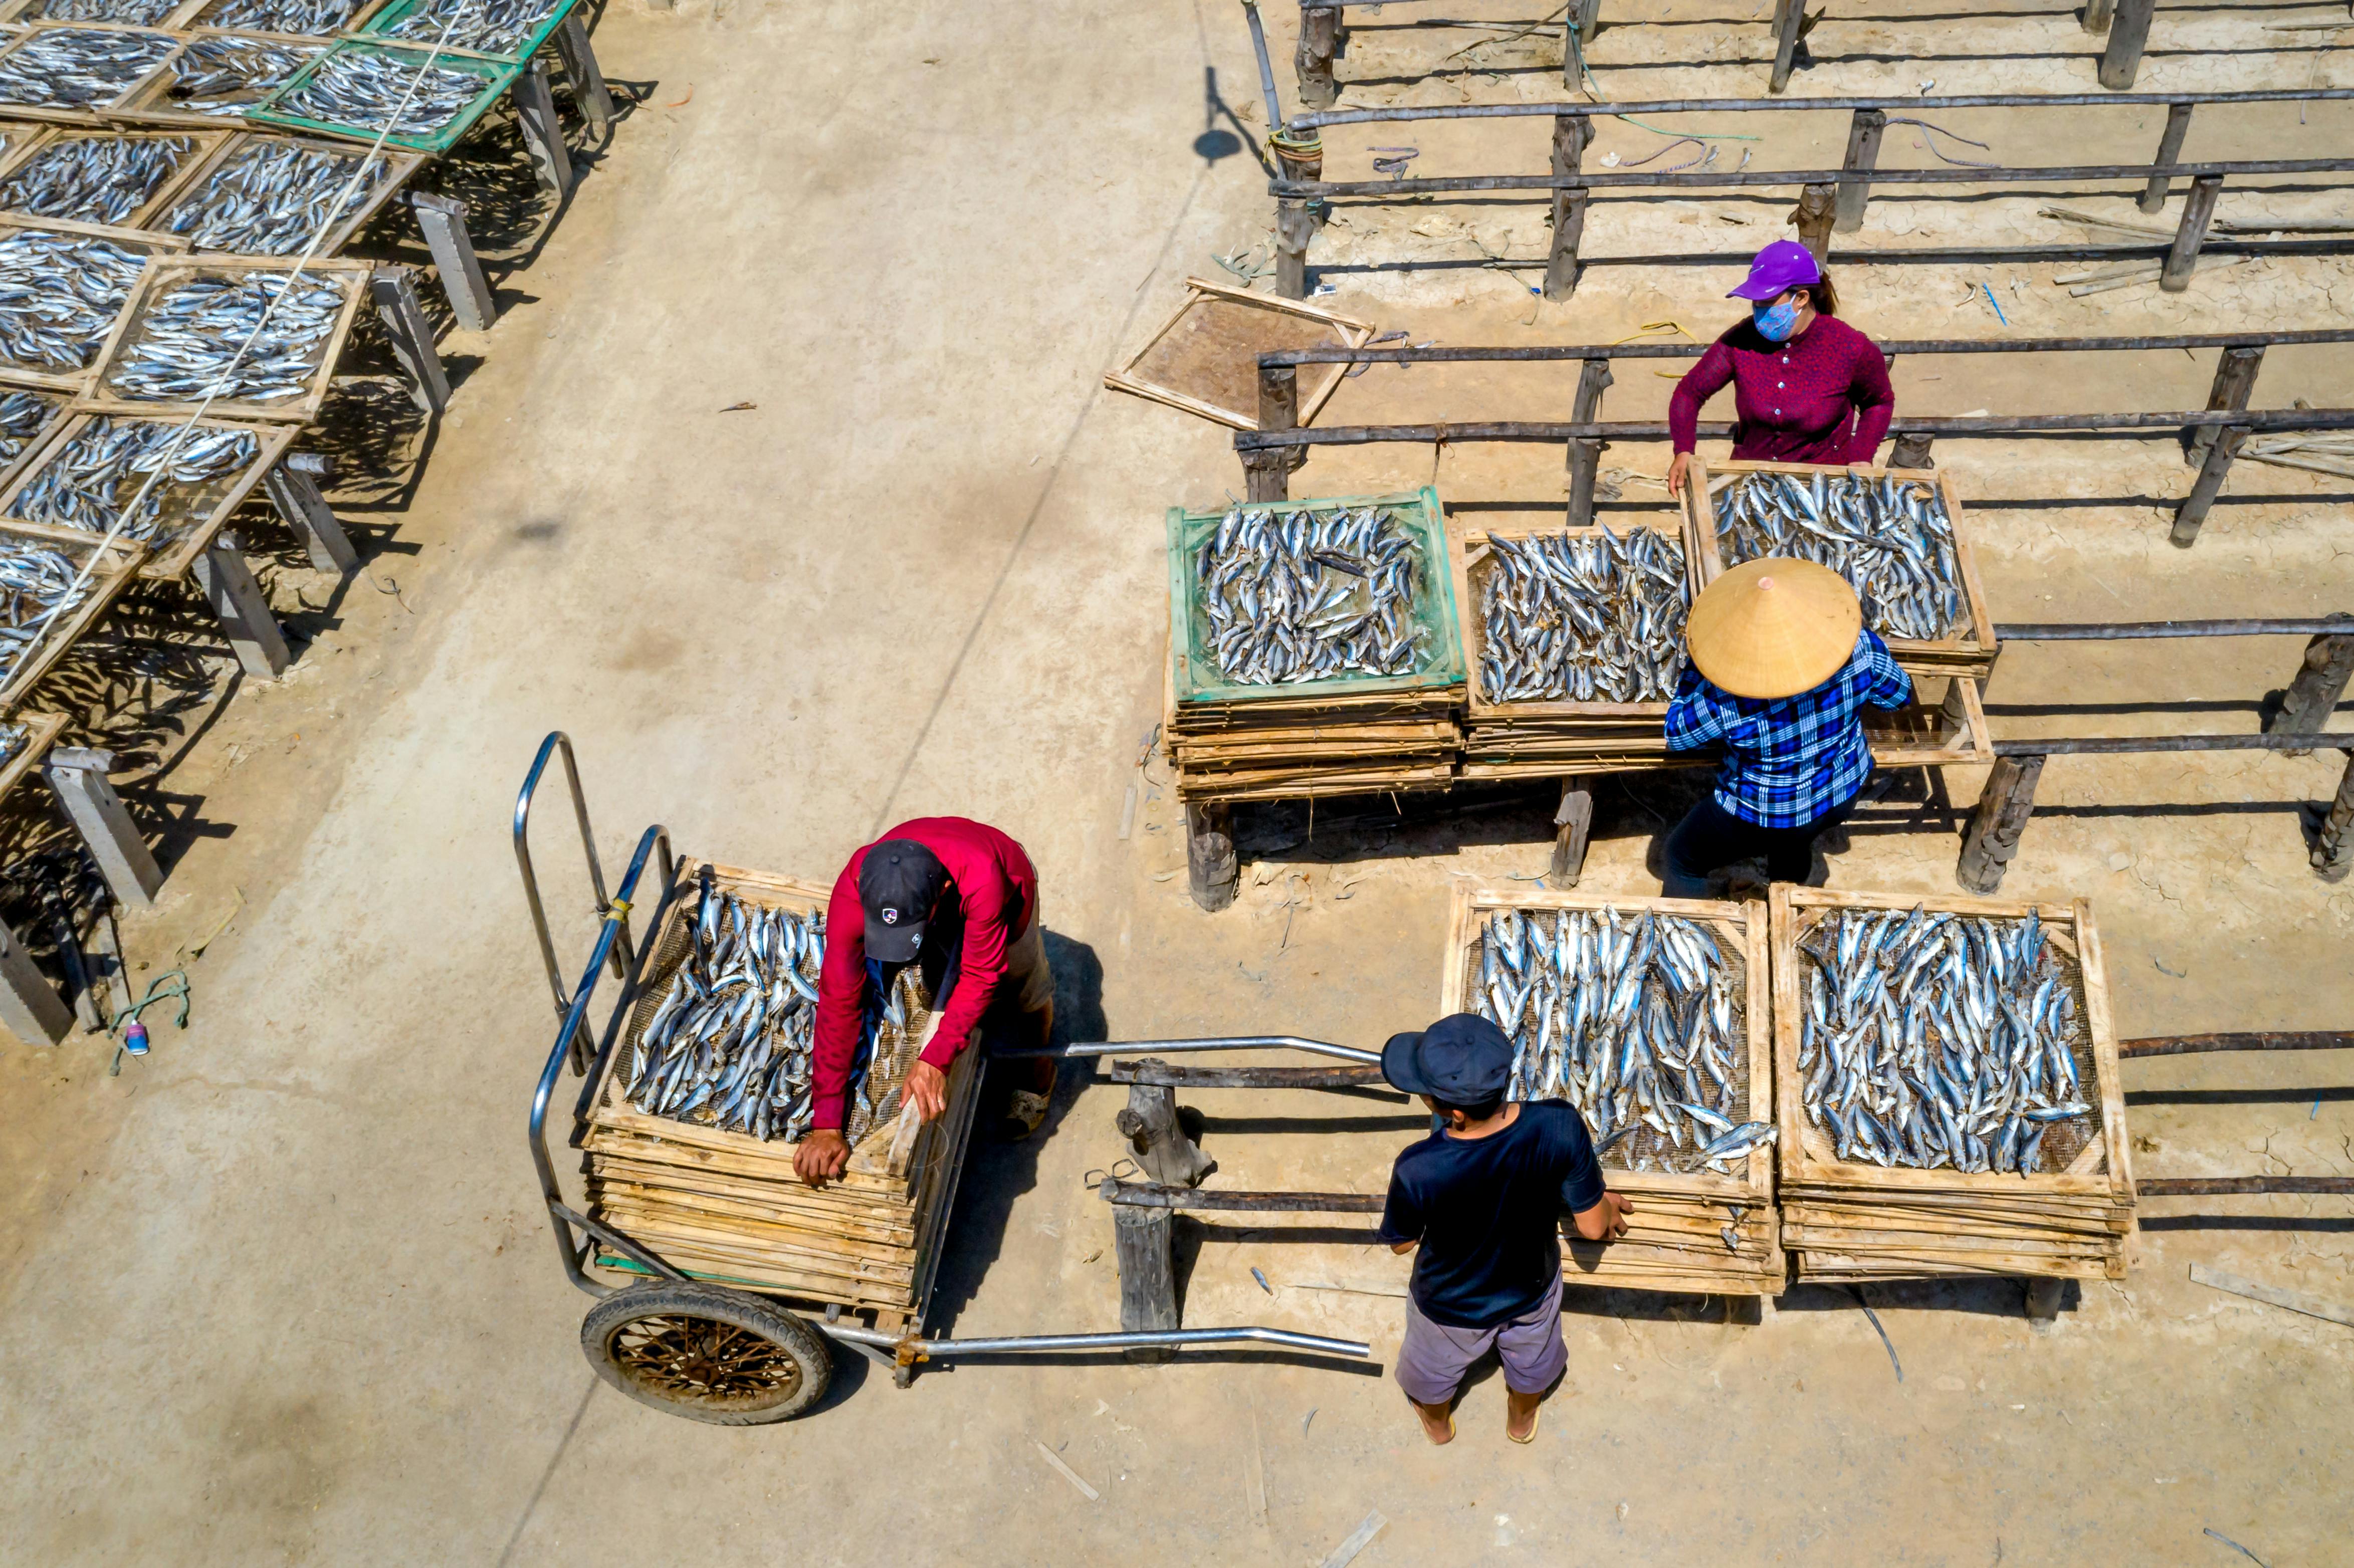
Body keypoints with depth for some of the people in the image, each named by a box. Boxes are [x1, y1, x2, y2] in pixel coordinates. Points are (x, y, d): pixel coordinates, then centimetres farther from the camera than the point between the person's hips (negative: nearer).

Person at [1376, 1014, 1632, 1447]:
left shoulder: (1417, 1171, -43)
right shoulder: (1561, 1126, -38)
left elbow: (1402, 1243, -19)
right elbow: (1593, 1226, -20)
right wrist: (1605, 1204, 4)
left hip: (1450, 1307, -2)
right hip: (1533, 1289, 2)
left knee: (1435, 1367, 35)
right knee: (1531, 1357, 38)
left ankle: (1438, 1423, 66)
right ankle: (1522, 1419, 68)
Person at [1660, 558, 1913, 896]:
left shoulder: (1727, 702, -36)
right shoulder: (1860, 647, -26)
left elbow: (1677, 735, -14)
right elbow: (1900, 694, -6)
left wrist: (1696, 656, -8)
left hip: (1764, 819, -5)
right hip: (1844, 793, 5)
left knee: (1683, 859, 23)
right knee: (1793, 845, 38)